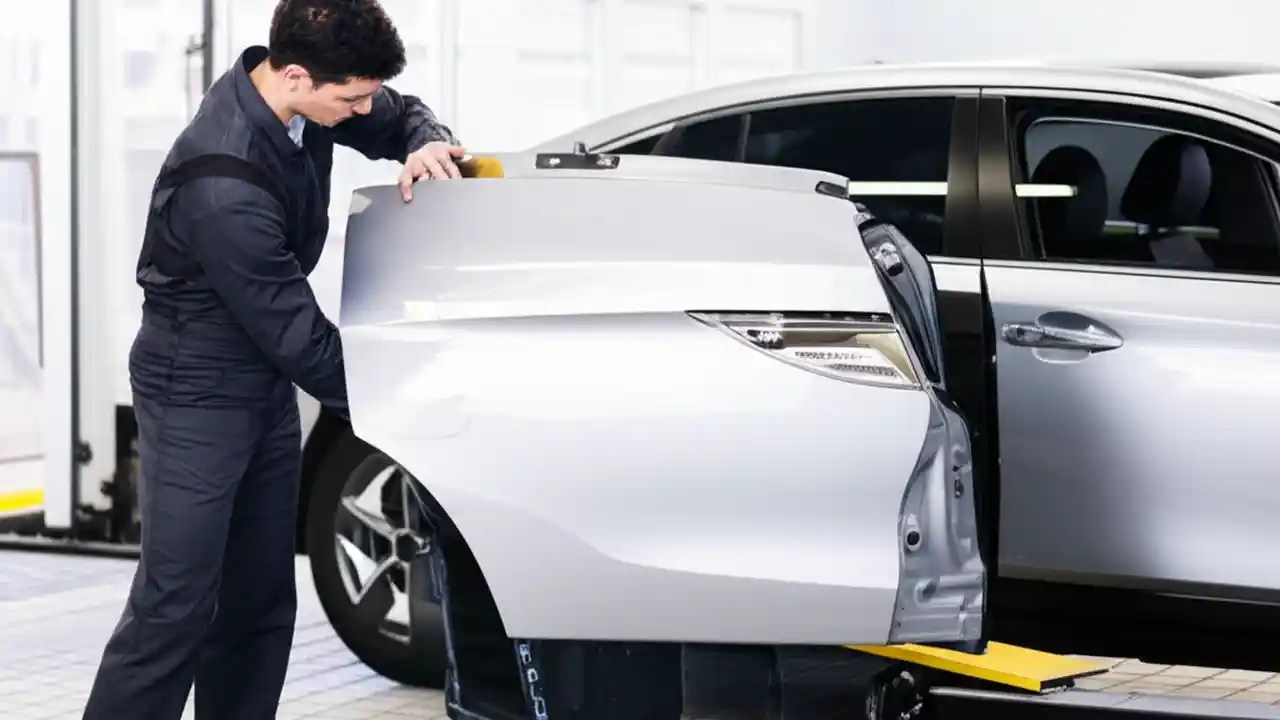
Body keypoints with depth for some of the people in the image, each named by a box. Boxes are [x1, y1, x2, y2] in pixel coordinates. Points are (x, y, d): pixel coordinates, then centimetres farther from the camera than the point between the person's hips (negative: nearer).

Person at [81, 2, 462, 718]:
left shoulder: (299, 95, -8)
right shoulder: (224, 187, -32)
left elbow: (402, 115, 12)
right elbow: (295, 334, -25)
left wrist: (429, 143, -12)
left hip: (267, 381, 9)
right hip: (197, 390, -9)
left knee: (261, 603, 10)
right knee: (176, 605, -11)